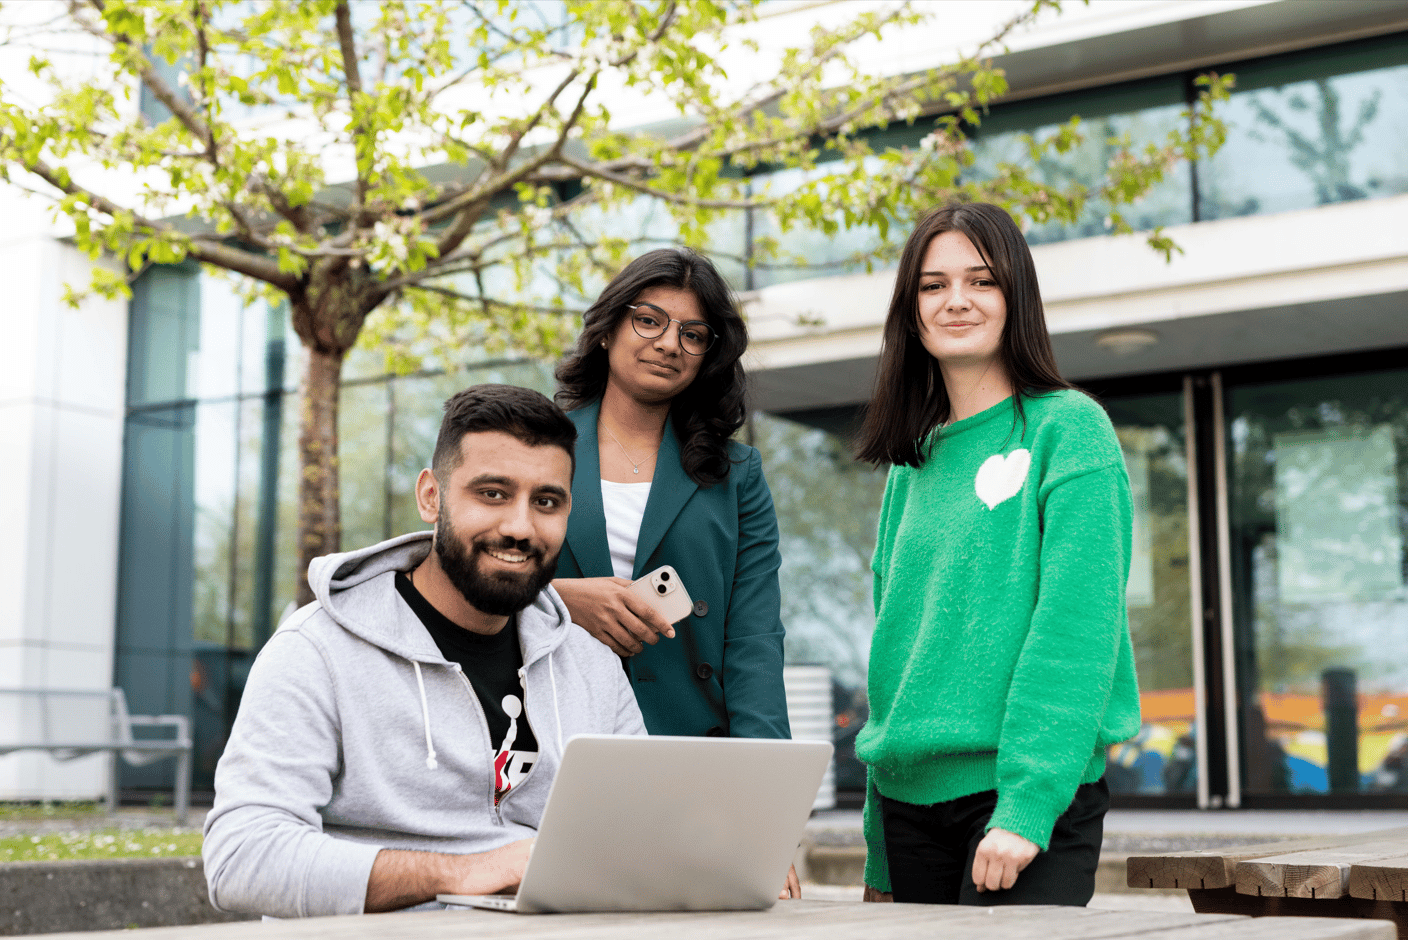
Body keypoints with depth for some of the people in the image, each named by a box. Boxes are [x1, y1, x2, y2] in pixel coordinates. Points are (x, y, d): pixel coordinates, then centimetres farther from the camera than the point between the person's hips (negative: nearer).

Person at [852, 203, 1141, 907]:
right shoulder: (914, 465, 14)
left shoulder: (1068, 428, -4)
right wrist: (879, 860, 14)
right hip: (908, 794, 6)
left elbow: (1078, 625, -13)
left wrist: (1026, 804, -22)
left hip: (1030, 795, -5)